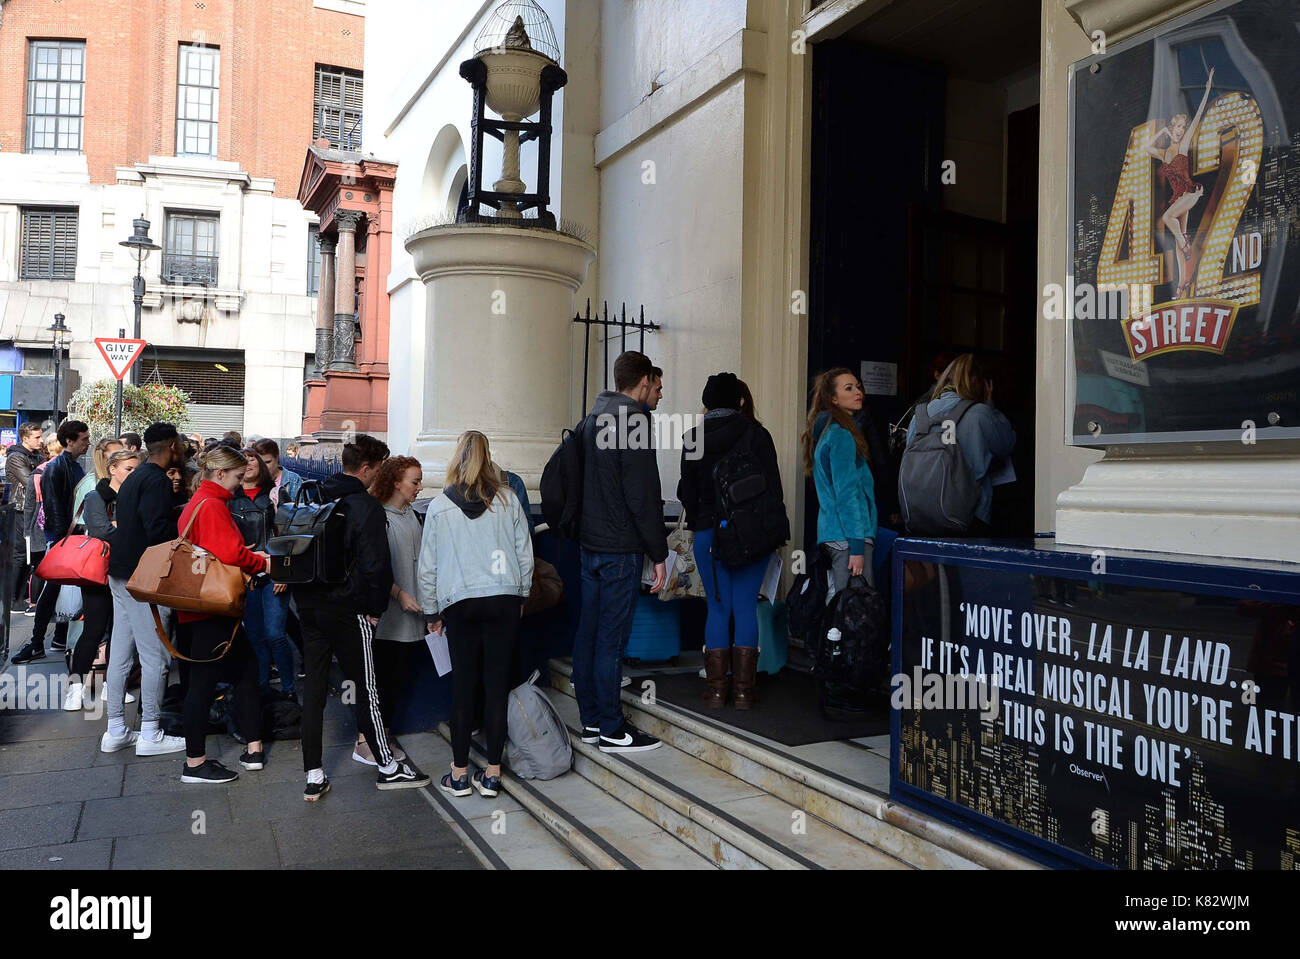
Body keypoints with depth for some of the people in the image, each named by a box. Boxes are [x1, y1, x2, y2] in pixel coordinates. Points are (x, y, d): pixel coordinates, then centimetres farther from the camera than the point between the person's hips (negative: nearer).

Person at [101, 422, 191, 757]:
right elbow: (160, 531, -24)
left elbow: (127, 524, 16)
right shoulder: (157, 481, -15)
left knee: (120, 654, 13)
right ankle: (150, 735, 4)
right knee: (155, 657, -2)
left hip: (121, 575, 10)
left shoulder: (134, 478, 16)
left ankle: (115, 730, 21)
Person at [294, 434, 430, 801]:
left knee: (313, 688, 10)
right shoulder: (366, 506, -13)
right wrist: (375, 609, -6)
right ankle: (387, 766, 17)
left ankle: (314, 776, 14)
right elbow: (376, 565, -17)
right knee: (366, 688, 5)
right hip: (347, 609, -6)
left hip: (309, 605, 7)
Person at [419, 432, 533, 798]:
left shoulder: (439, 506, 0)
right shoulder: (507, 500, 1)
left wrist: (432, 611, 15)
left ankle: (459, 774, 14)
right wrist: (521, 595, 19)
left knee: (463, 685, 6)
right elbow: (525, 553, 5)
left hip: (460, 603, 0)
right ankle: (492, 774, 10)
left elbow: (428, 565, 4)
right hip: (504, 599, 1)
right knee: (497, 683, 4)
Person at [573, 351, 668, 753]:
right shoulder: (634, 423, -14)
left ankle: (591, 720, 22)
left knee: (588, 633, 12)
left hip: (589, 543, 9)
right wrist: (659, 555, -13)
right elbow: (643, 497, -17)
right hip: (621, 549, -9)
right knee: (612, 638, -3)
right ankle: (612, 730, 5)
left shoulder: (593, 419, 14)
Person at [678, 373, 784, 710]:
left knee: (717, 608, 8)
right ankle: (744, 690, 5)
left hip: (708, 533, 1)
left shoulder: (693, 438, 2)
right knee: (746, 608, 3)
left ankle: (716, 689, 8)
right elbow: (773, 485, -3)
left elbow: (687, 491, 5)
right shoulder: (756, 433, -2)